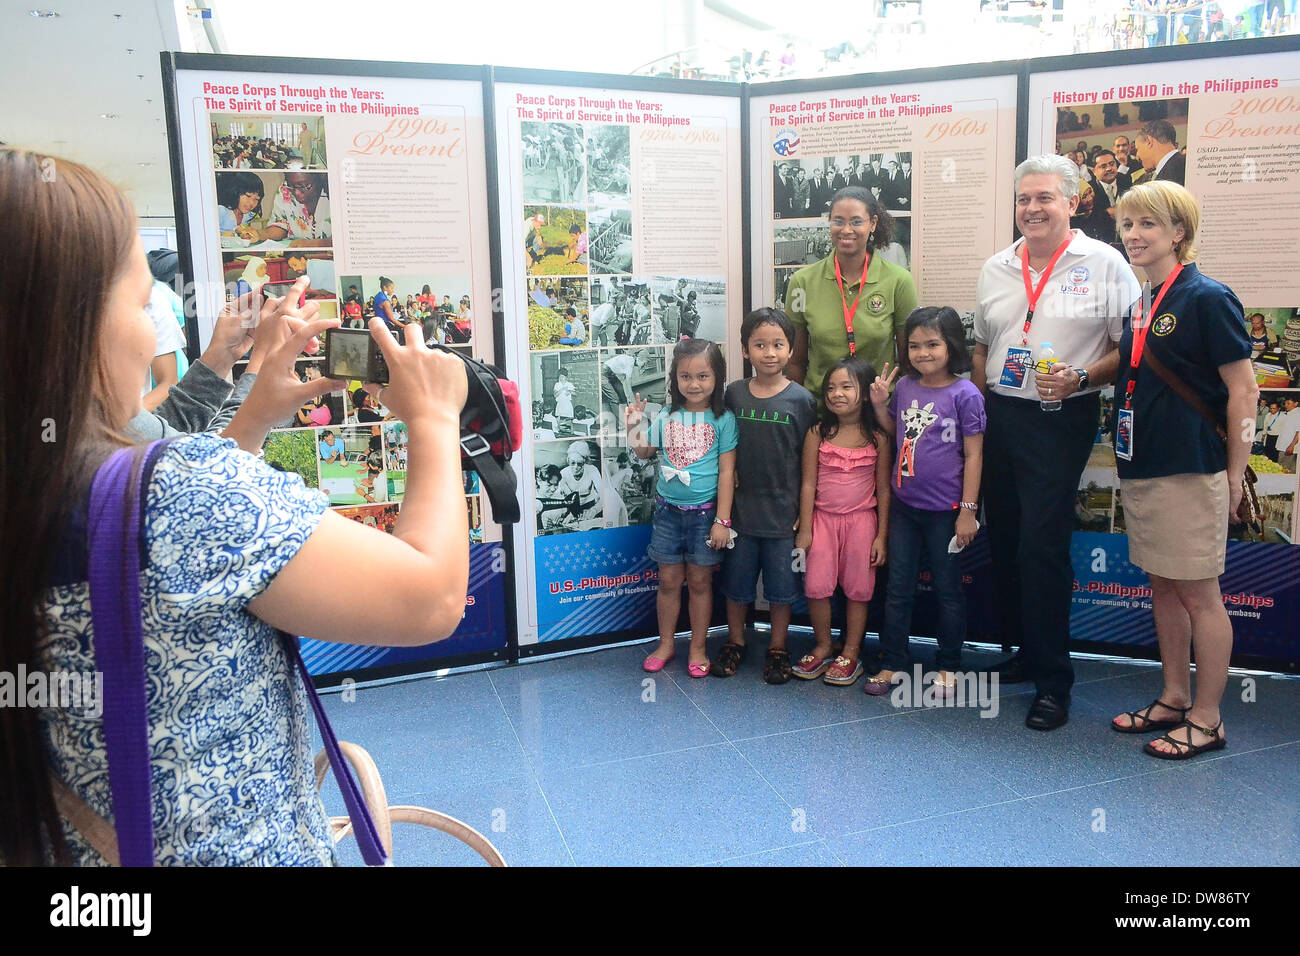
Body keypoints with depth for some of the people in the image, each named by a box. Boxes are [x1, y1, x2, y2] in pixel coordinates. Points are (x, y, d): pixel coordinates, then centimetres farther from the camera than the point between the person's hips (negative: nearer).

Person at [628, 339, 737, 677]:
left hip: (704, 512, -2)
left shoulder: (723, 420, -7)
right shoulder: (666, 416, 1)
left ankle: (698, 649, 23)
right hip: (668, 510, 3)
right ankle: (665, 644, 27)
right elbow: (643, 452, 13)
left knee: (700, 581, 9)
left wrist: (722, 520, -11)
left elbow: (726, 472, -8)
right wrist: (633, 427, -6)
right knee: (669, 580, 12)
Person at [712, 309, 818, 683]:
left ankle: (778, 648, 27)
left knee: (781, 583, 10)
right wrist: (722, 505, 2)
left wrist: (805, 511, -5)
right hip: (741, 507, 2)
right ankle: (735, 642, 32)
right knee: (736, 580, 13)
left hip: (783, 509, -2)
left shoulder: (801, 399, -6)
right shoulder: (733, 394, -1)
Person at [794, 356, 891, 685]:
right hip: (823, 518, 1)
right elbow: (808, 483, -2)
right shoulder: (817, 434, -4)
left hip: (861, 521, -1)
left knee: (858, 589, 6)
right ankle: (822, 647, 20)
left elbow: (883, 489, -1)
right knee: (816, 586, -1)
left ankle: (851, 653, 21)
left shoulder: (877, 438, -5)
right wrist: (804, 530, -3)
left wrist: (881, 536, -3)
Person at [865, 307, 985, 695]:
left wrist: (968, 510, -11)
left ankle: (948, 666, 26)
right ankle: (892, 663, 22)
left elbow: (973, 455, -9)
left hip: (944, 510, -4)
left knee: (947, 589, 11)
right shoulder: (904, 387, 3)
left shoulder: (965, 394, -11)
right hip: (904, 504, 5)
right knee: (898, 587, 11)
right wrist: (879, 404, 0)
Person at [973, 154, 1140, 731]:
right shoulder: (996, 269, 12)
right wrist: (979, 413, 11)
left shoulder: (1103, 264, -2)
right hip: (999, 418, 6)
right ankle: (1022, 649, 27)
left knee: (1042, 545, -9)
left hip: (1061, 422, -5)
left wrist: (1081, 377, -19)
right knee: (1004, 539, 10)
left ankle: (1053, 681, 3)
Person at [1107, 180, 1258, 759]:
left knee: (1199, 593, 2)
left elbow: (1243, 391, -11)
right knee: (1162, 586, 15)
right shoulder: (1138, 305, 11)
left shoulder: (1207, 299, -11)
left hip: (1190, 469, -8)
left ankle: (1206, 720, 15)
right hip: (1139, 467, 8)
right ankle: (1174, 699, 29)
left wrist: (1235, 477, -11)